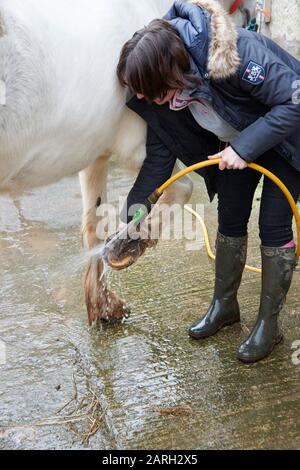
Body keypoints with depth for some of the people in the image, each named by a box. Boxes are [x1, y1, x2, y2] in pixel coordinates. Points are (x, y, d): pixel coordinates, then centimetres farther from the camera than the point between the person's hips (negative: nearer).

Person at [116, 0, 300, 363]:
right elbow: (159, 154, -10)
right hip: (236, 145, 6)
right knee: (230, 220, 7)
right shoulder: (160, 91, -19)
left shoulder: (236, 54, -40)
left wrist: (245, 146, -37)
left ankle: (268, 325, 9)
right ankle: (224, 305, 27)